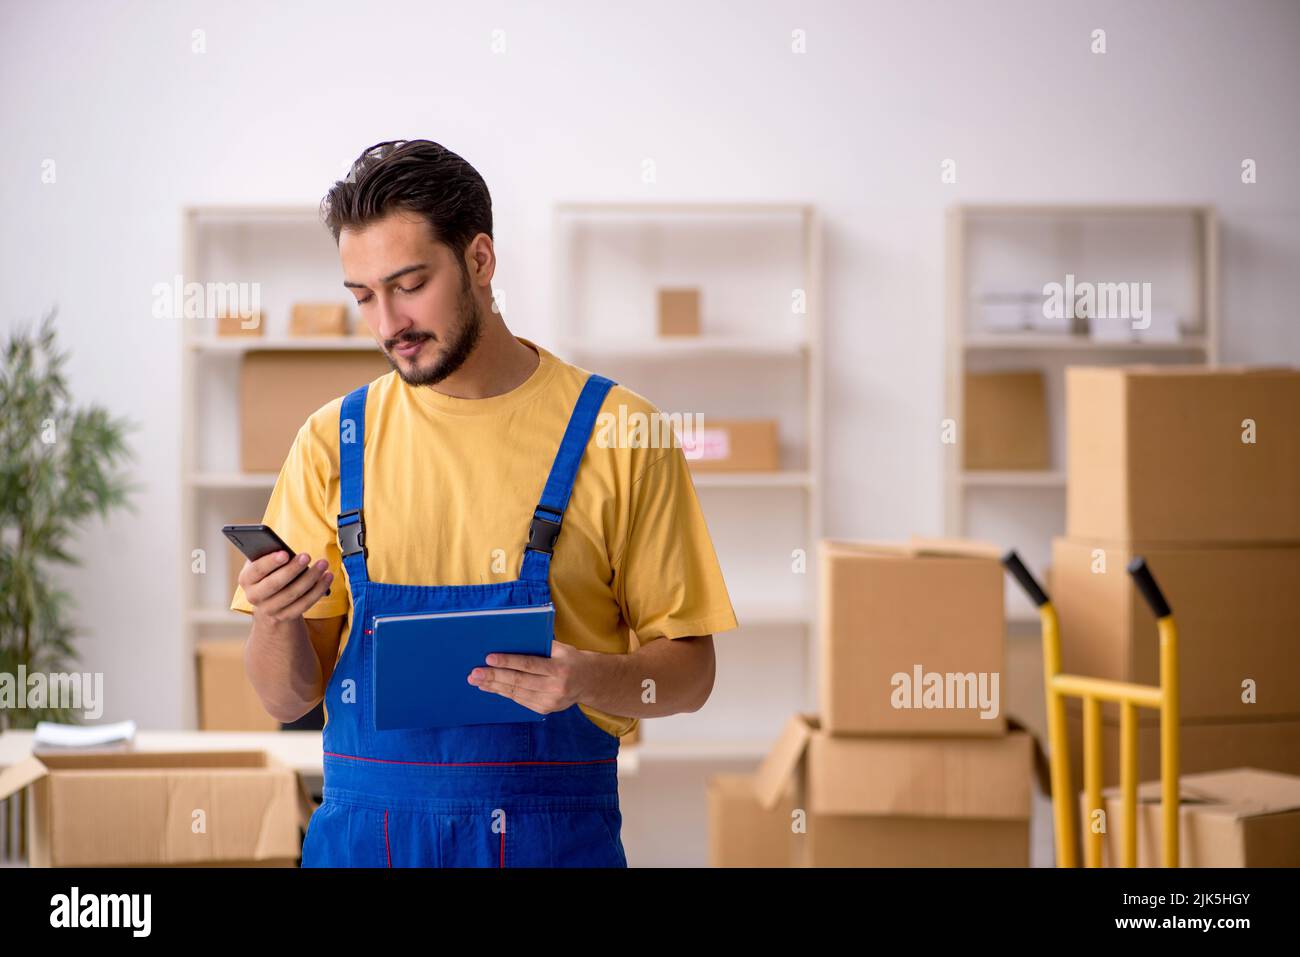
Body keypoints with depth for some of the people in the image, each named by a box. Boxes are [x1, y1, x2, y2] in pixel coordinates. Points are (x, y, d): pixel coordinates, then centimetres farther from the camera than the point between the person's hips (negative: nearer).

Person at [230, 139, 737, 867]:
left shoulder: (615, 433, -4)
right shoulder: (335, 441, 4)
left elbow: (689, 672, -2)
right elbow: (289, 698, 5)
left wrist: (589, 678, -20)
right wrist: (276, 623, -16)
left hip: (553, 834, -2)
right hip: (364, 831, 2)